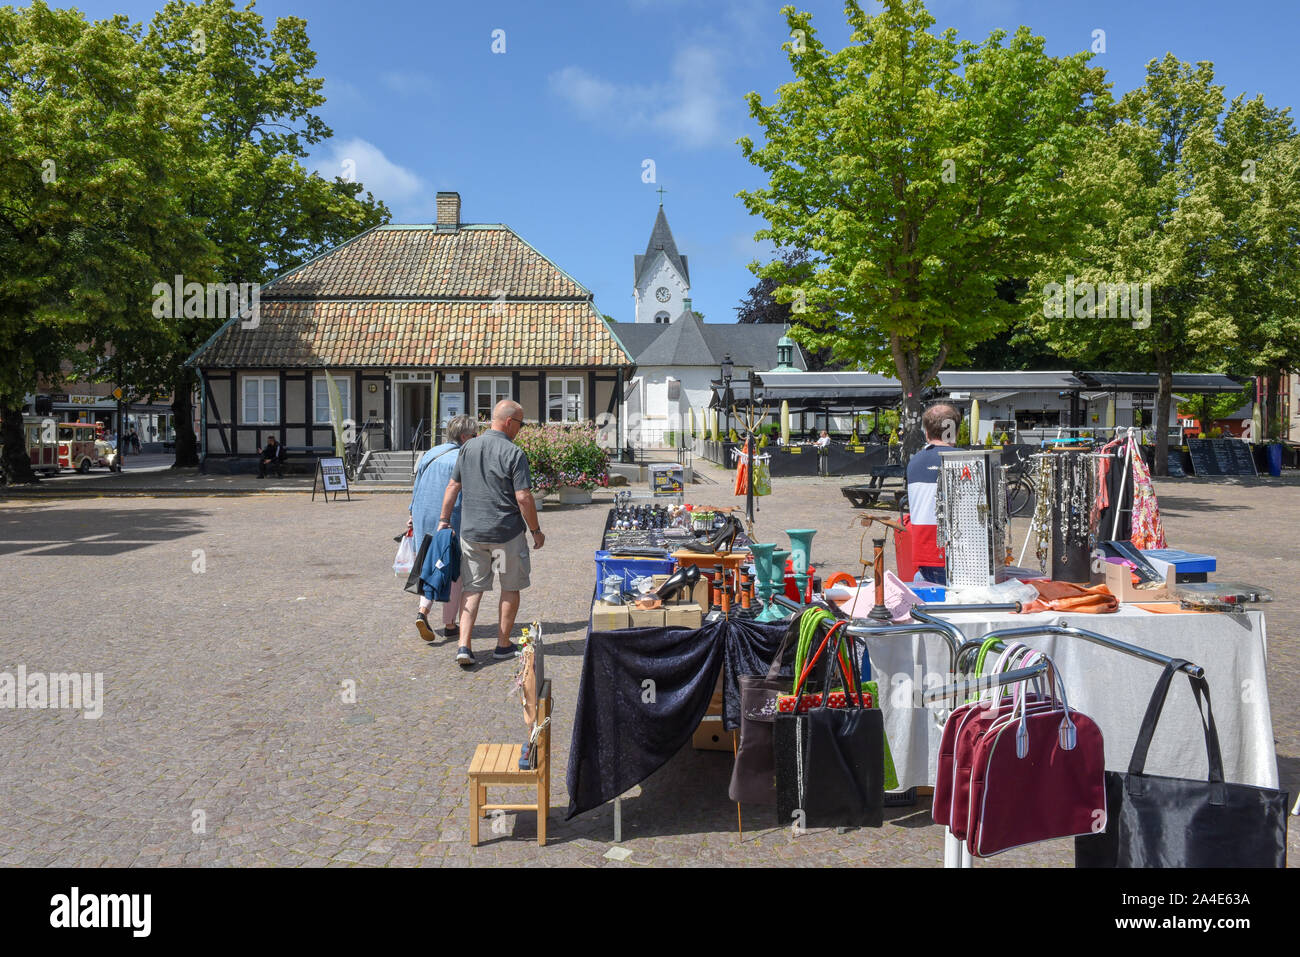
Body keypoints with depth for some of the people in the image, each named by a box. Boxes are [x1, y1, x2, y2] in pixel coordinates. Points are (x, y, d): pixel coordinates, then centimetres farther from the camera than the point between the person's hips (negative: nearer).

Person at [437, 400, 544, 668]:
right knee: (511, 588, 13)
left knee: (472, 590, 10)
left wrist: (444, 520, 17)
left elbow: (452, 487, 9)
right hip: (507, 532, -4)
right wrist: (536, 531, -5)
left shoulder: (468, 448, 6)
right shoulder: (513, 453, -12)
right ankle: (503, 645, 20)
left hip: (471, 532, 5)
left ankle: (463, 647, -1)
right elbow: (524, 497, -15)